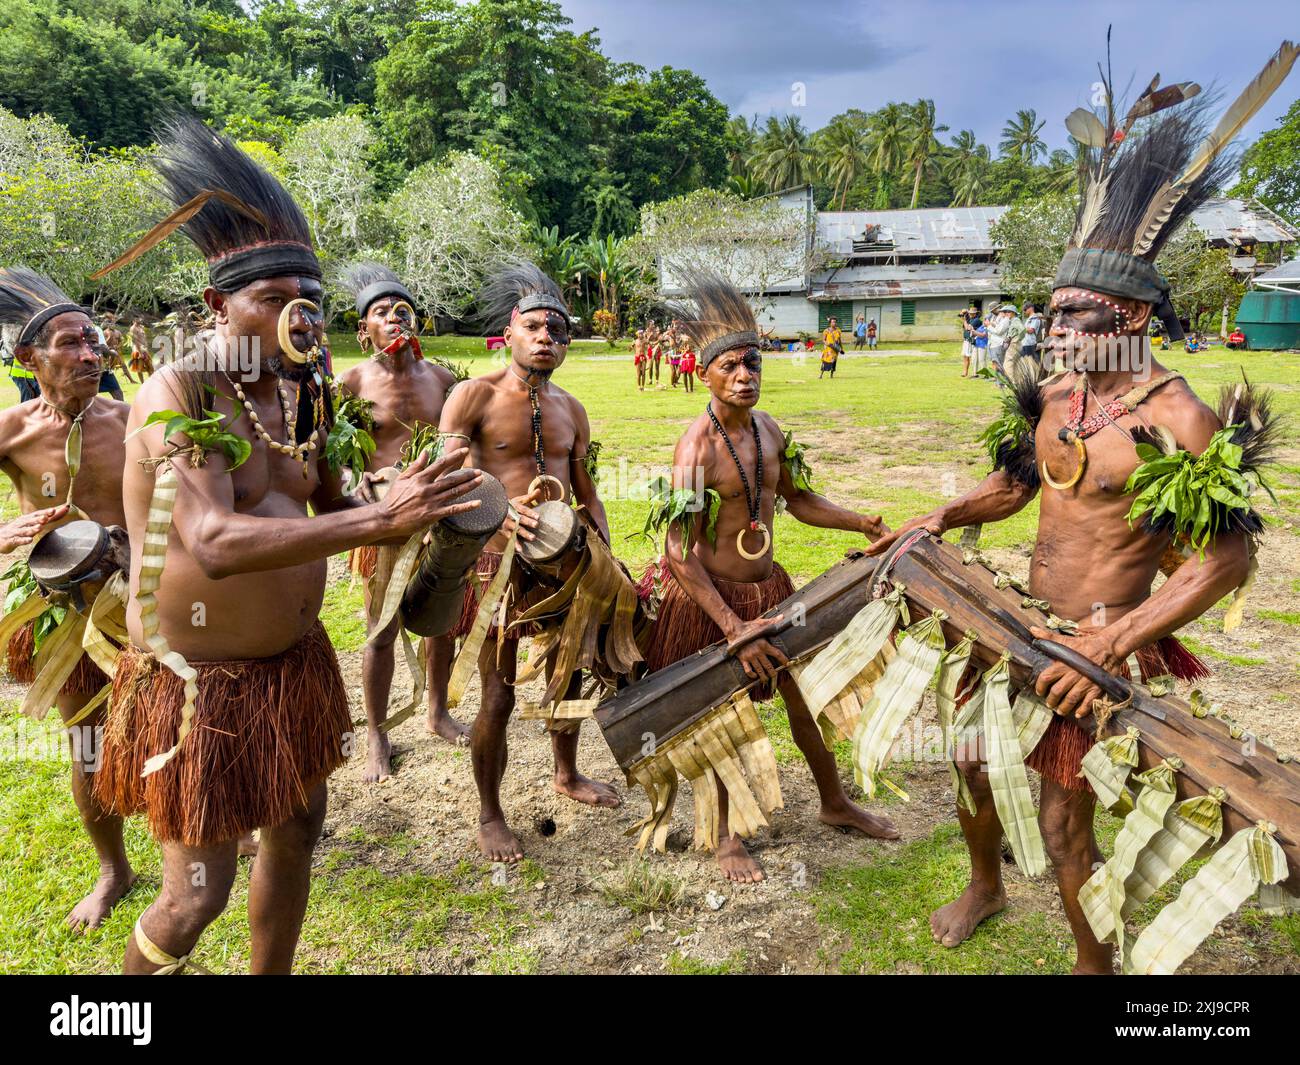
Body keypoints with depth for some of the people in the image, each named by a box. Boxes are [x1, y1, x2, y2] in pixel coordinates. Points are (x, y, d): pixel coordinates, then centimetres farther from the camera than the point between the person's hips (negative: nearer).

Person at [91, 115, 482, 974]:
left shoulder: (304, 395, 1)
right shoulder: (177, 395, -20)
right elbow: (217, 543, -35)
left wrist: (408, 519, -3)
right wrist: (379, 521, -41)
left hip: (296, 661, 7)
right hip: (200, 680, -7)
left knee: (297, 835, 20)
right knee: (197, 895, 4)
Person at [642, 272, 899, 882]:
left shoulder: (768, 429, 0)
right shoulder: (698, 447, -23)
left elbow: (796, 500, 16)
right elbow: (679, 555, -25)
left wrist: (863, 524, 5)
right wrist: (735, 629, -27)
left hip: (767, 587, 7)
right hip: (709, 596, -7)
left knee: (805, 692, 18)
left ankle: (835, 805, 42)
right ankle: (726, 836, 33)